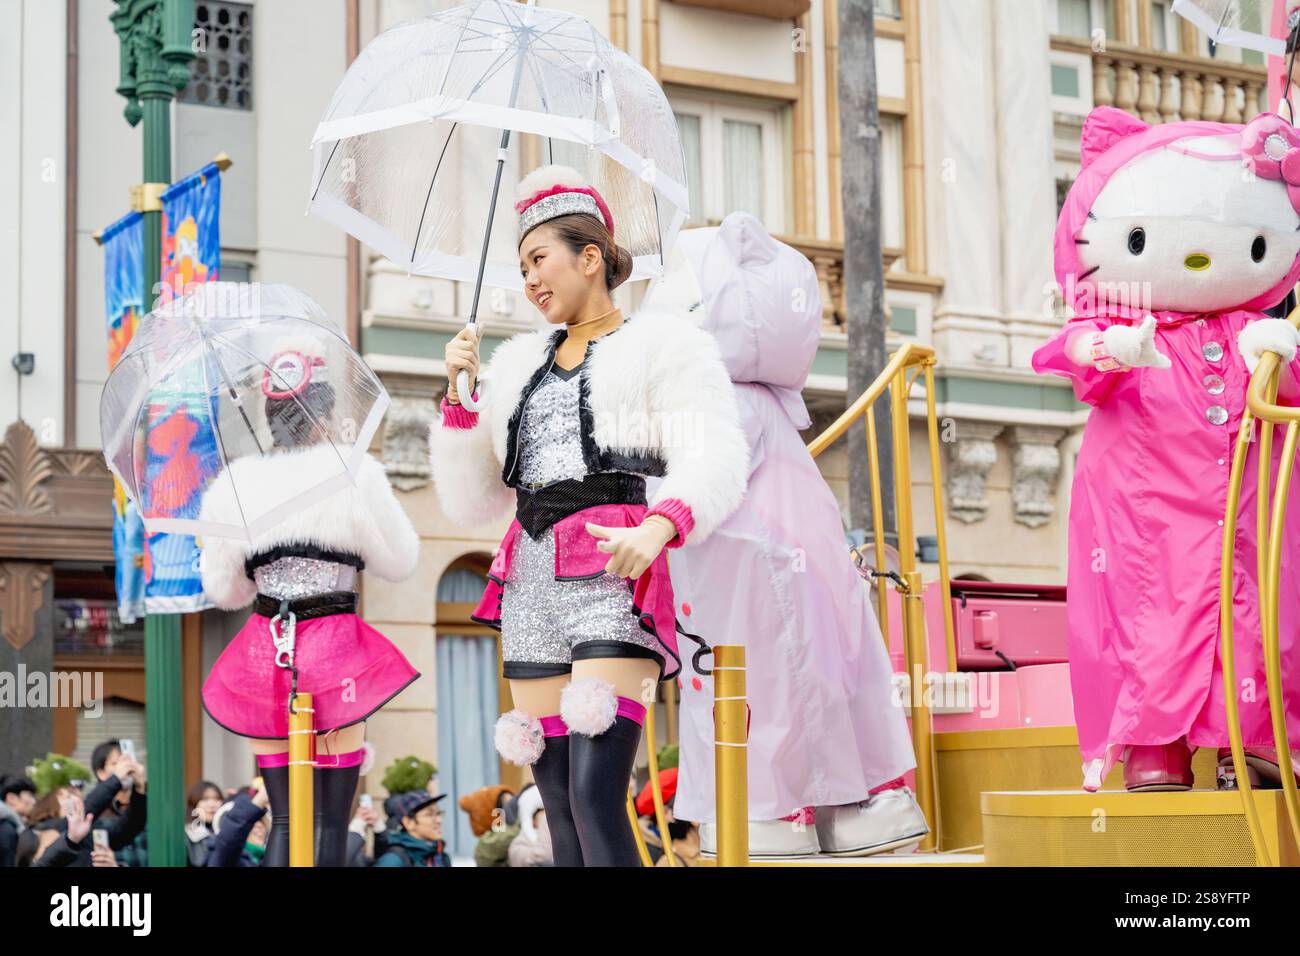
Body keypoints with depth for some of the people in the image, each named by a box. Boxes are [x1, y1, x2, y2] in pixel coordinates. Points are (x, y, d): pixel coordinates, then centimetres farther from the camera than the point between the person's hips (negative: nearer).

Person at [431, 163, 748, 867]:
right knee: (559, 809, 0)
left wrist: (658, 528, -28)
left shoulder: (661, 344, 8)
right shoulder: (516, 364, 26)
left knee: (594, 795, -21)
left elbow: (715, 459, -8)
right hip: (532, 578, 6)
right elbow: (469, 503, 23)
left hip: (613, 574, -6)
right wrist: (459, 398, 10)